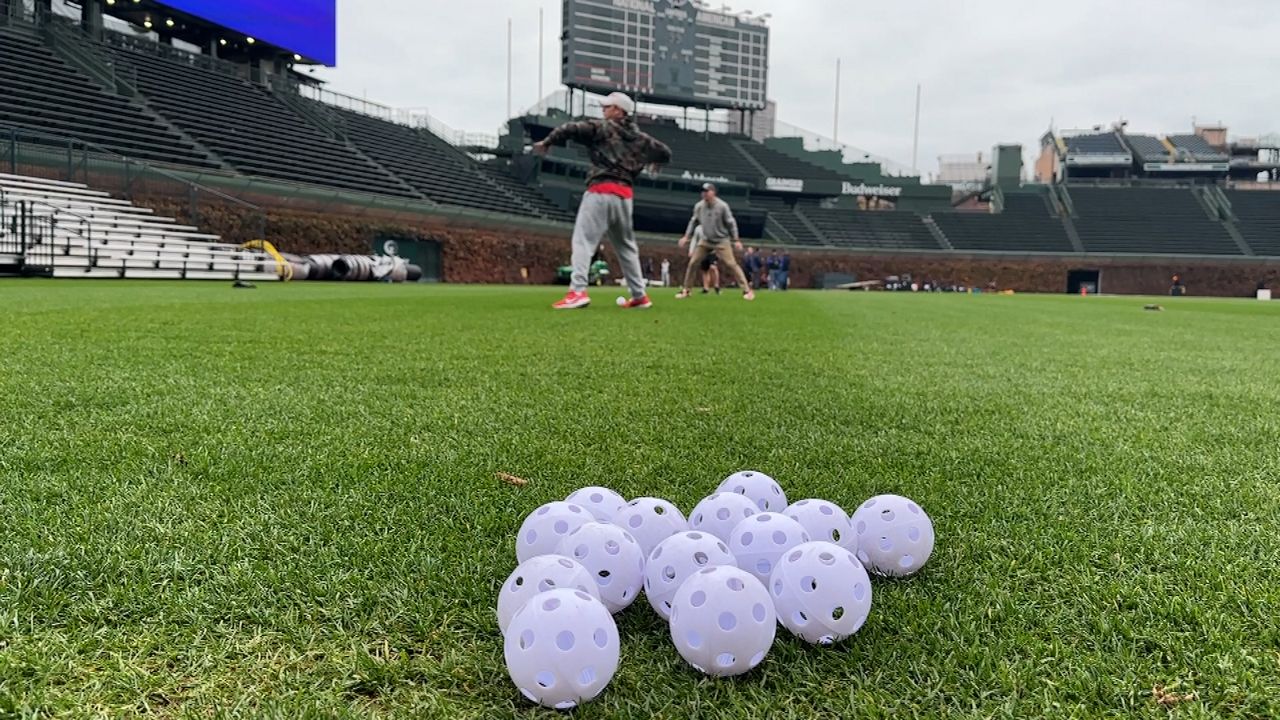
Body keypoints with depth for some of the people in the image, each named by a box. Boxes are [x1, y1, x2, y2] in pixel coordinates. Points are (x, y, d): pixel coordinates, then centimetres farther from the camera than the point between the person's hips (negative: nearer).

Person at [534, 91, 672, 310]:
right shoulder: (641, 139, 18)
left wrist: (547, 142, 7)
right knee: (626, 245, 17)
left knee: (583, 241, -9)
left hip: (600, 191, -6)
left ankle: (578, 291, -24)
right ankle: (640, 296, 19)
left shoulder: (602, 128, 3)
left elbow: (570, 129, -8)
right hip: (625, 195, 6)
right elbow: (665, 152, 25)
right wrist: (655, 161, 47)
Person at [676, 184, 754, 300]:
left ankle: (747, 290, -6)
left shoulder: (722, 206, -15)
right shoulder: (699, 206, -3)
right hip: (705, 241, 4)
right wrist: (686, 236, 7)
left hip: (721, 241, -4)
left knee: (731, 265, -10)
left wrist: (736, 240, -13)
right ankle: (685, 290, 13)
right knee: (692, 263, 0)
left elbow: (731, 223, -10)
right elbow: (694, 221, 12)